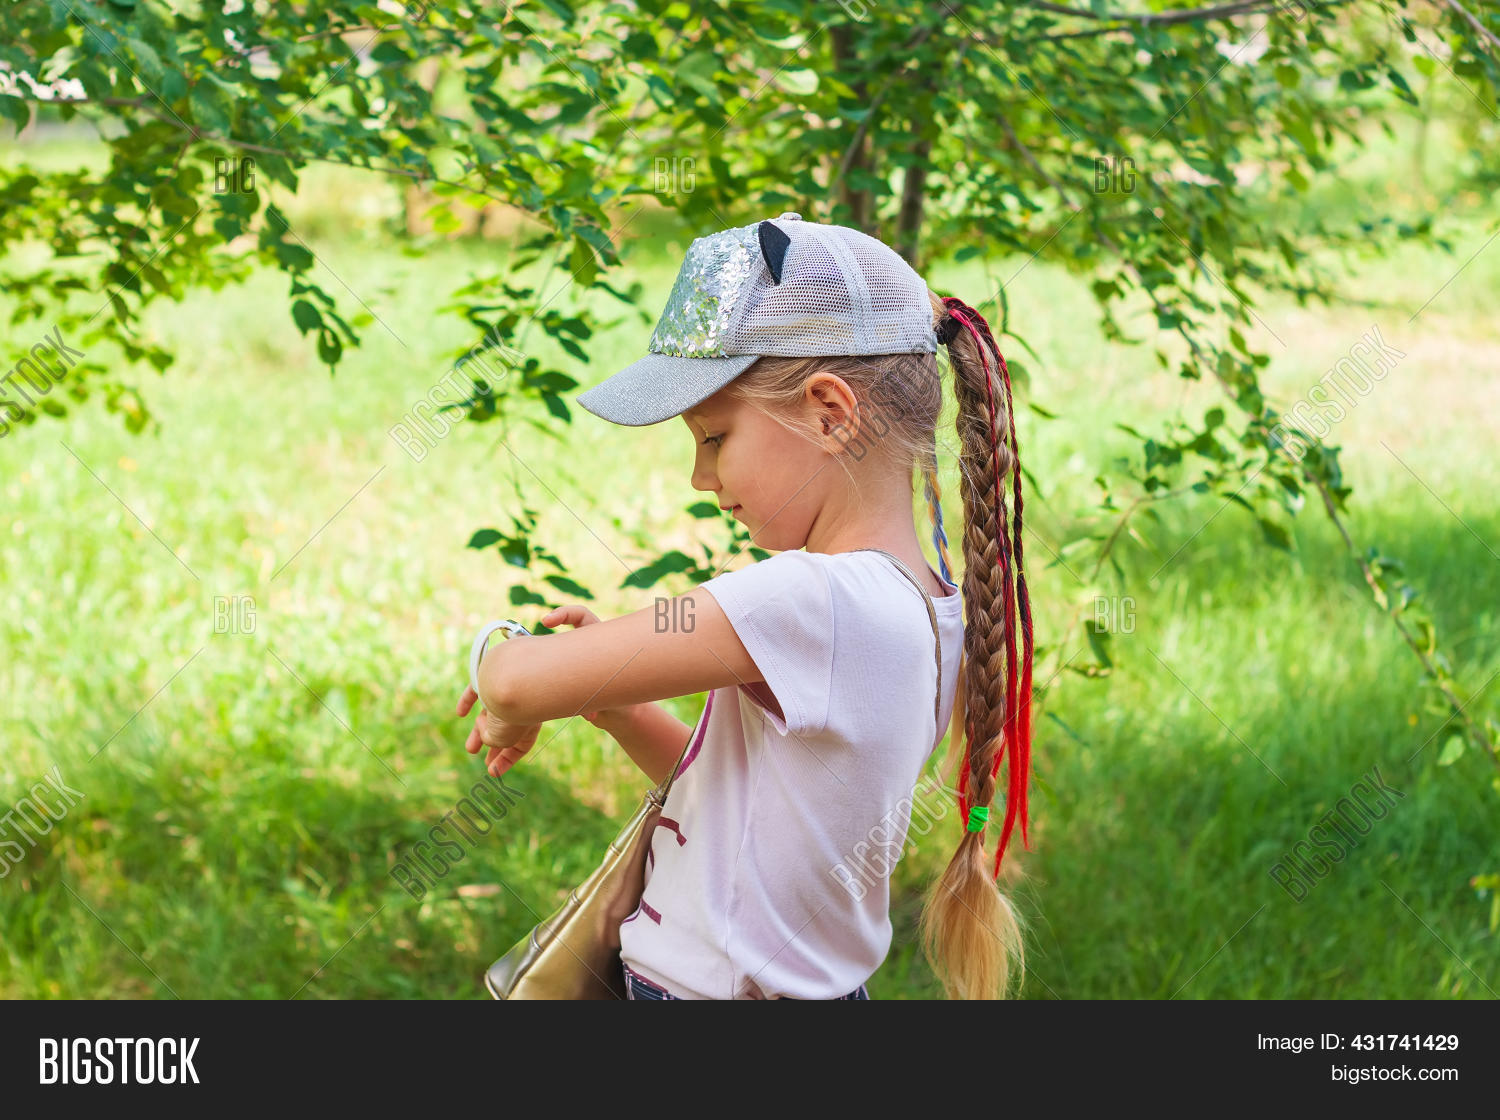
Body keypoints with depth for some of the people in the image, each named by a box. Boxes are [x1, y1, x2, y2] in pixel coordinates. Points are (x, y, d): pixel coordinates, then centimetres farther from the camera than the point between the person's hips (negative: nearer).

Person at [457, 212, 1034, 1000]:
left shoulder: (813, 600, -24)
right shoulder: (925, 610, 3)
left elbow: (520, 681, -24)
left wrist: (507, 707, -2)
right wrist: (617, 706, 0)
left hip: (712, 985, -8)